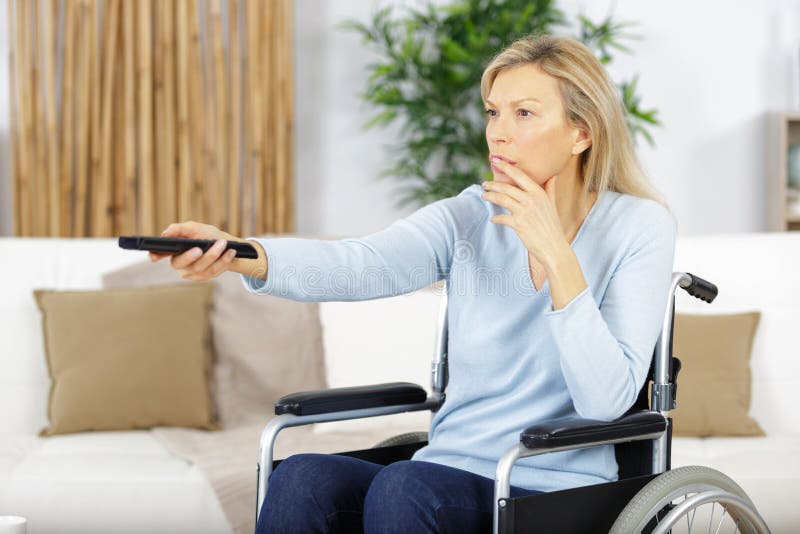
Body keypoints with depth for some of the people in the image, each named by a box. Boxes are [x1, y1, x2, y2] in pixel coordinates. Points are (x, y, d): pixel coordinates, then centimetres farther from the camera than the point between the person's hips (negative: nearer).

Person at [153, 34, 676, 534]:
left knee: (401, 487, -33)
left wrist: (555, 253, -19)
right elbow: (359, 264, -17)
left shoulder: (642, 227, -5)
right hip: (453, 474, 4)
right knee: (300, 479, -26)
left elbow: (607, 401, -15)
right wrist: (236, 253, -35)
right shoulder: (470, 218, 4)